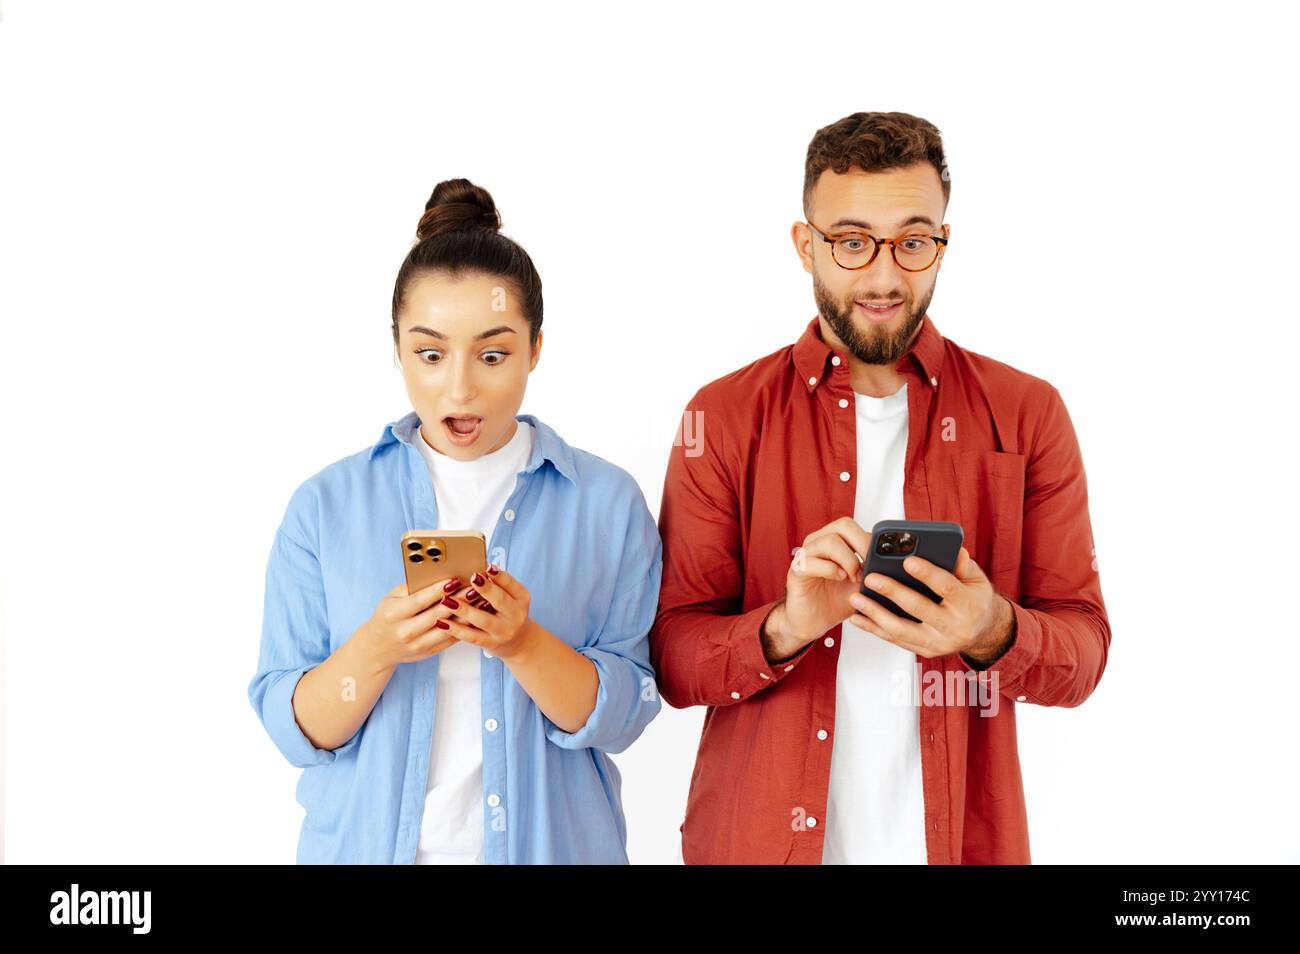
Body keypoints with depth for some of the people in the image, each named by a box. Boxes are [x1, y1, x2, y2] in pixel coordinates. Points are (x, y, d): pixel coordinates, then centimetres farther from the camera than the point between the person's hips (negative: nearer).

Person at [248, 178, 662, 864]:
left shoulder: (606, 503, -5)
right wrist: (375, 651, -23)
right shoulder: (325, 506, -4)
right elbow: (294, 729, -6)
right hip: (367, 844, 0)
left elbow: (619, 715, -10)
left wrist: (525, 644, -26)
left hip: (550, 843, 0)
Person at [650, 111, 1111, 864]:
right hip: (760, 837, 0)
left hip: (961, 838, 1)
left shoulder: (1027, 414, -1)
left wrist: (994, 632, -24)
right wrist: (785, 628, -25)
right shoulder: (724, 418, -3)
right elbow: (674, 660, -6)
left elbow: (1084, 652, -3)